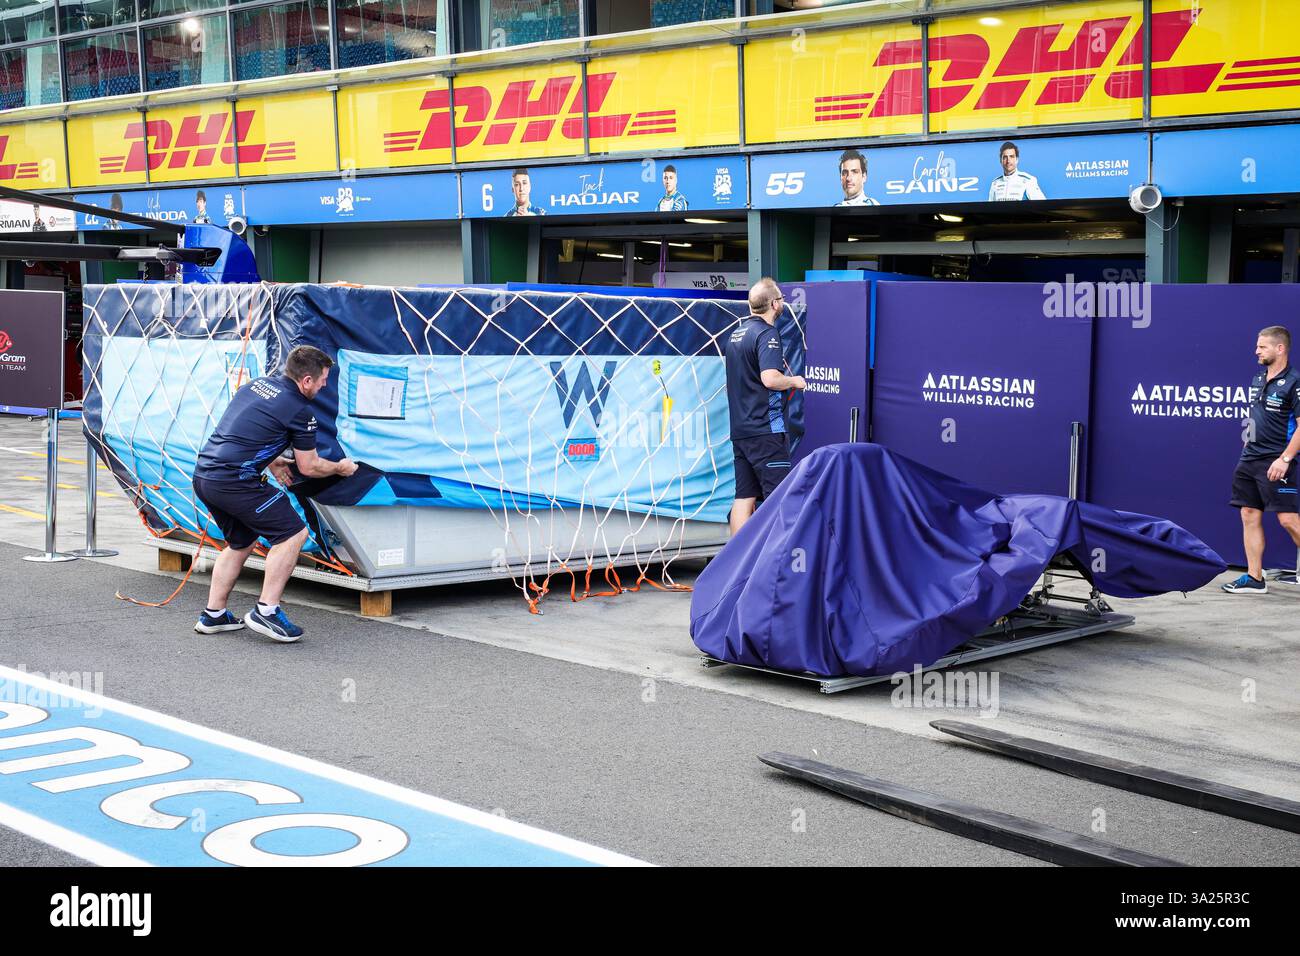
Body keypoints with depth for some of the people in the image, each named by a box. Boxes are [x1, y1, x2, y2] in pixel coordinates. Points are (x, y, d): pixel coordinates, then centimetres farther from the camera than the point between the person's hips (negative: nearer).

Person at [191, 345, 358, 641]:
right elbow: (309, 467, 2)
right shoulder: (300, 410, -8)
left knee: (241, 542, 25)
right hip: (234, 481, -9)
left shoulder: (257, 384, 16)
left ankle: (213, 615, 27)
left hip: (203, 475, 9)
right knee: (293, 534, -2)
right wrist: (340, 468, 20)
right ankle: (266, 611, -5)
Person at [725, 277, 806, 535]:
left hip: (740, 429, 9)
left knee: (744, 497, 8)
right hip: (765, 429, -9)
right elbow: (770, 378, -25)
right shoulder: (766, 333, -13)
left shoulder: (736, 333, 16)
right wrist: (794, 381, -7)